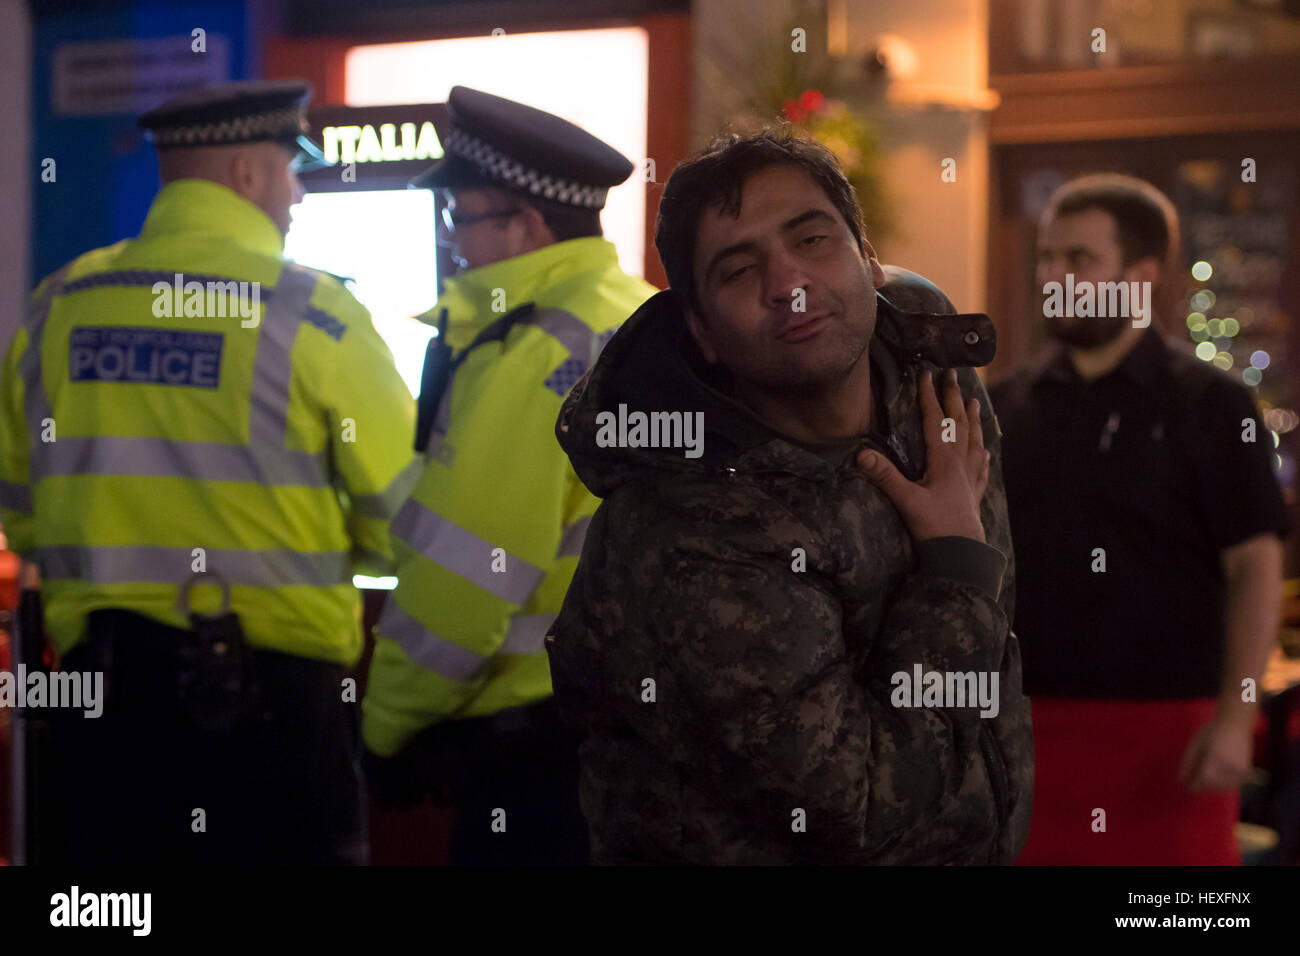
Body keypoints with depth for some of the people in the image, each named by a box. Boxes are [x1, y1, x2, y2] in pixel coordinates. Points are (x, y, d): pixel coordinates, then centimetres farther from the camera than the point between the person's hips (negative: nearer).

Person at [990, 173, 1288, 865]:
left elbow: (1254, 566, -5)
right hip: (1031, 724, 4)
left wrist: (1235, 717, -14)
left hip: (1168, 729, -3)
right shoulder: (1006, 407, 9)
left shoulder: (1209, 407, -2)